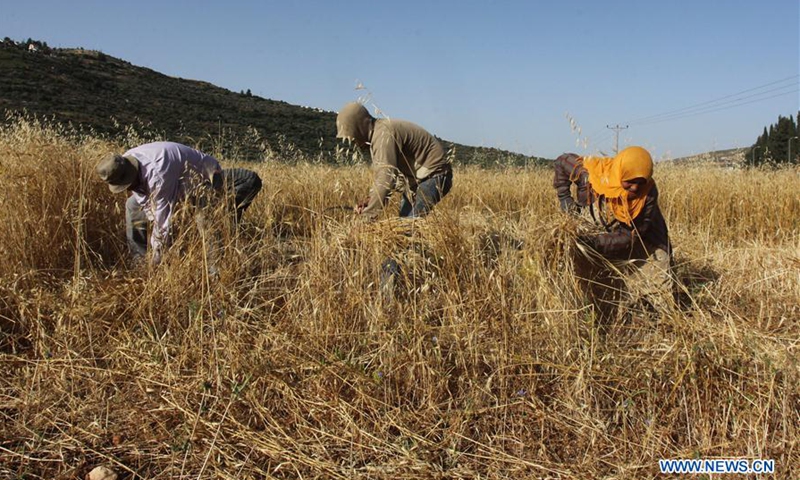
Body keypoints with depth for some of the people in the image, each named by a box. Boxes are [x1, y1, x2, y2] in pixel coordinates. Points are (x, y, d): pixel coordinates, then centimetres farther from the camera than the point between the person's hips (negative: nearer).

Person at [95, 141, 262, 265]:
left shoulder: (157, 172, -40)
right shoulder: (124, 169, -12)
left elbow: (163, 213, -33)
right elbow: (147, 205, -6)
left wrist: (156, 252, -25)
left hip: (206, 179, -9)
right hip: (181, 185, 9)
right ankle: (139, 260, 17)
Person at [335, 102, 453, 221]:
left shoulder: (383, 134, -24)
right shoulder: (377, 134, 7)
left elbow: (385, 178, -31)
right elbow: (388, 173, 11)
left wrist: (367, 216, -29)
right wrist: (371, 199, -4)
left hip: (434, 175, -10)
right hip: (418, 177, 10)